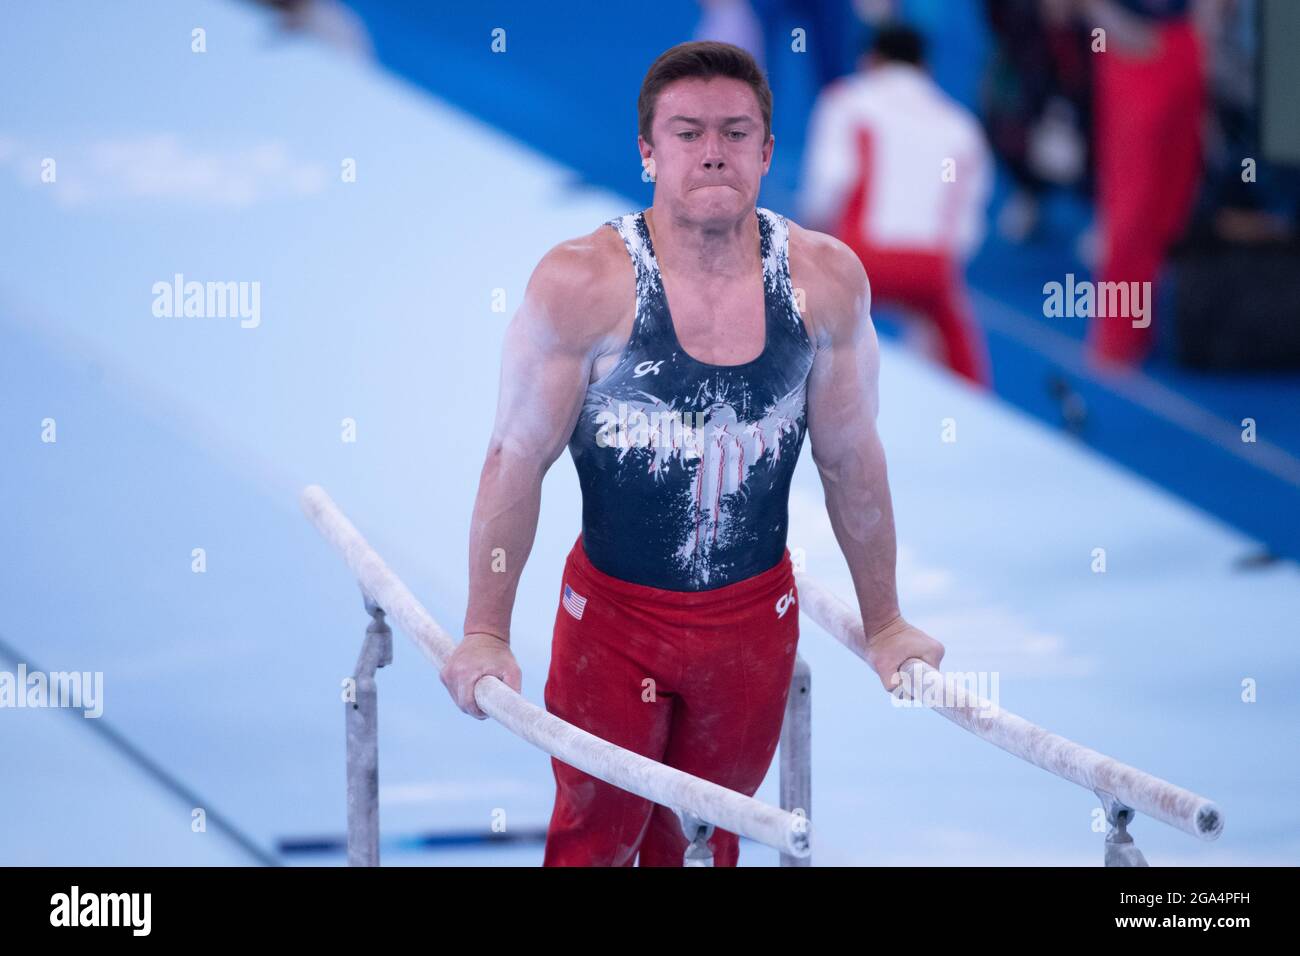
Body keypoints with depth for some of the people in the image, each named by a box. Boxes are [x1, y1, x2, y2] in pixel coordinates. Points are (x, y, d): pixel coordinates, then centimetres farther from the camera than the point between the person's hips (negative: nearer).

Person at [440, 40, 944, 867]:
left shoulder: (826, 281, -7)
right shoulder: (583, 284, -17)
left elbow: (852, 463, 4)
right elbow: (517, 460, -11)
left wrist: (884, 624, 9)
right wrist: (486, 634, -12)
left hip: (754, 614, 3)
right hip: (614, 613, -3)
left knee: (706, 838, 14)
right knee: (595, 837, 8)